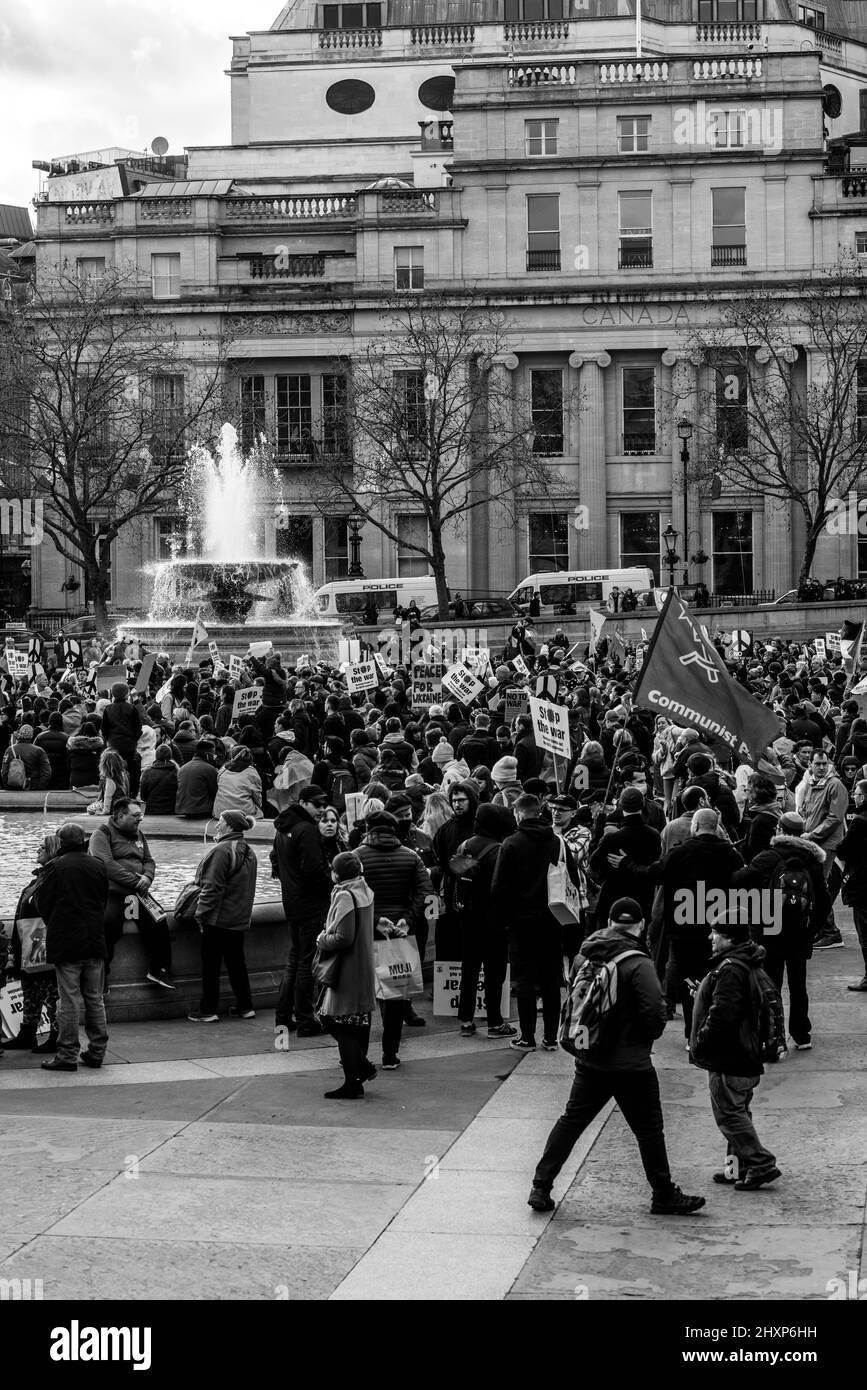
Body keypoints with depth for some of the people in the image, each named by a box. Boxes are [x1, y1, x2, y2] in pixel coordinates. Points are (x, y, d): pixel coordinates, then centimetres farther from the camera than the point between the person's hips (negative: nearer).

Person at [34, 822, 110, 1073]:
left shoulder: (55, 867, -10)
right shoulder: (98, 866, 2)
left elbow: (42, 901, -4)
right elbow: (105, 900, 9)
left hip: (65, 942, -4)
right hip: (95, 940, 4)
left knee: (69, 1000, -1)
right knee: (95, 998, 12)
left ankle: (68, 1055, 1)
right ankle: (97, 1052, 16)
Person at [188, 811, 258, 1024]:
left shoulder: (222, 850, -18)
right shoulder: (248, 852, 10)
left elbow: (212, 887, -19)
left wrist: (201, 914, -14)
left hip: (219, 918, -8)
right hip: (240, 918, 8)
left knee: (211, 964, 1)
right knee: (236, 961, 15)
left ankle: (208, 1010, 5)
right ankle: (245, 1006, 17)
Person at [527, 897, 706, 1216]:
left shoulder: (586, 955, 1)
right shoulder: (638, 965, -18)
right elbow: (654, 1011, -21)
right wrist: (651, 1034, 0)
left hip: (589, 1059, 6)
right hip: (631, 1064, -5)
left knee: (571, 1121, 14)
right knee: (649, 1129, 6)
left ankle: (541, 1187, 14)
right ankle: (664, 1196, 15)